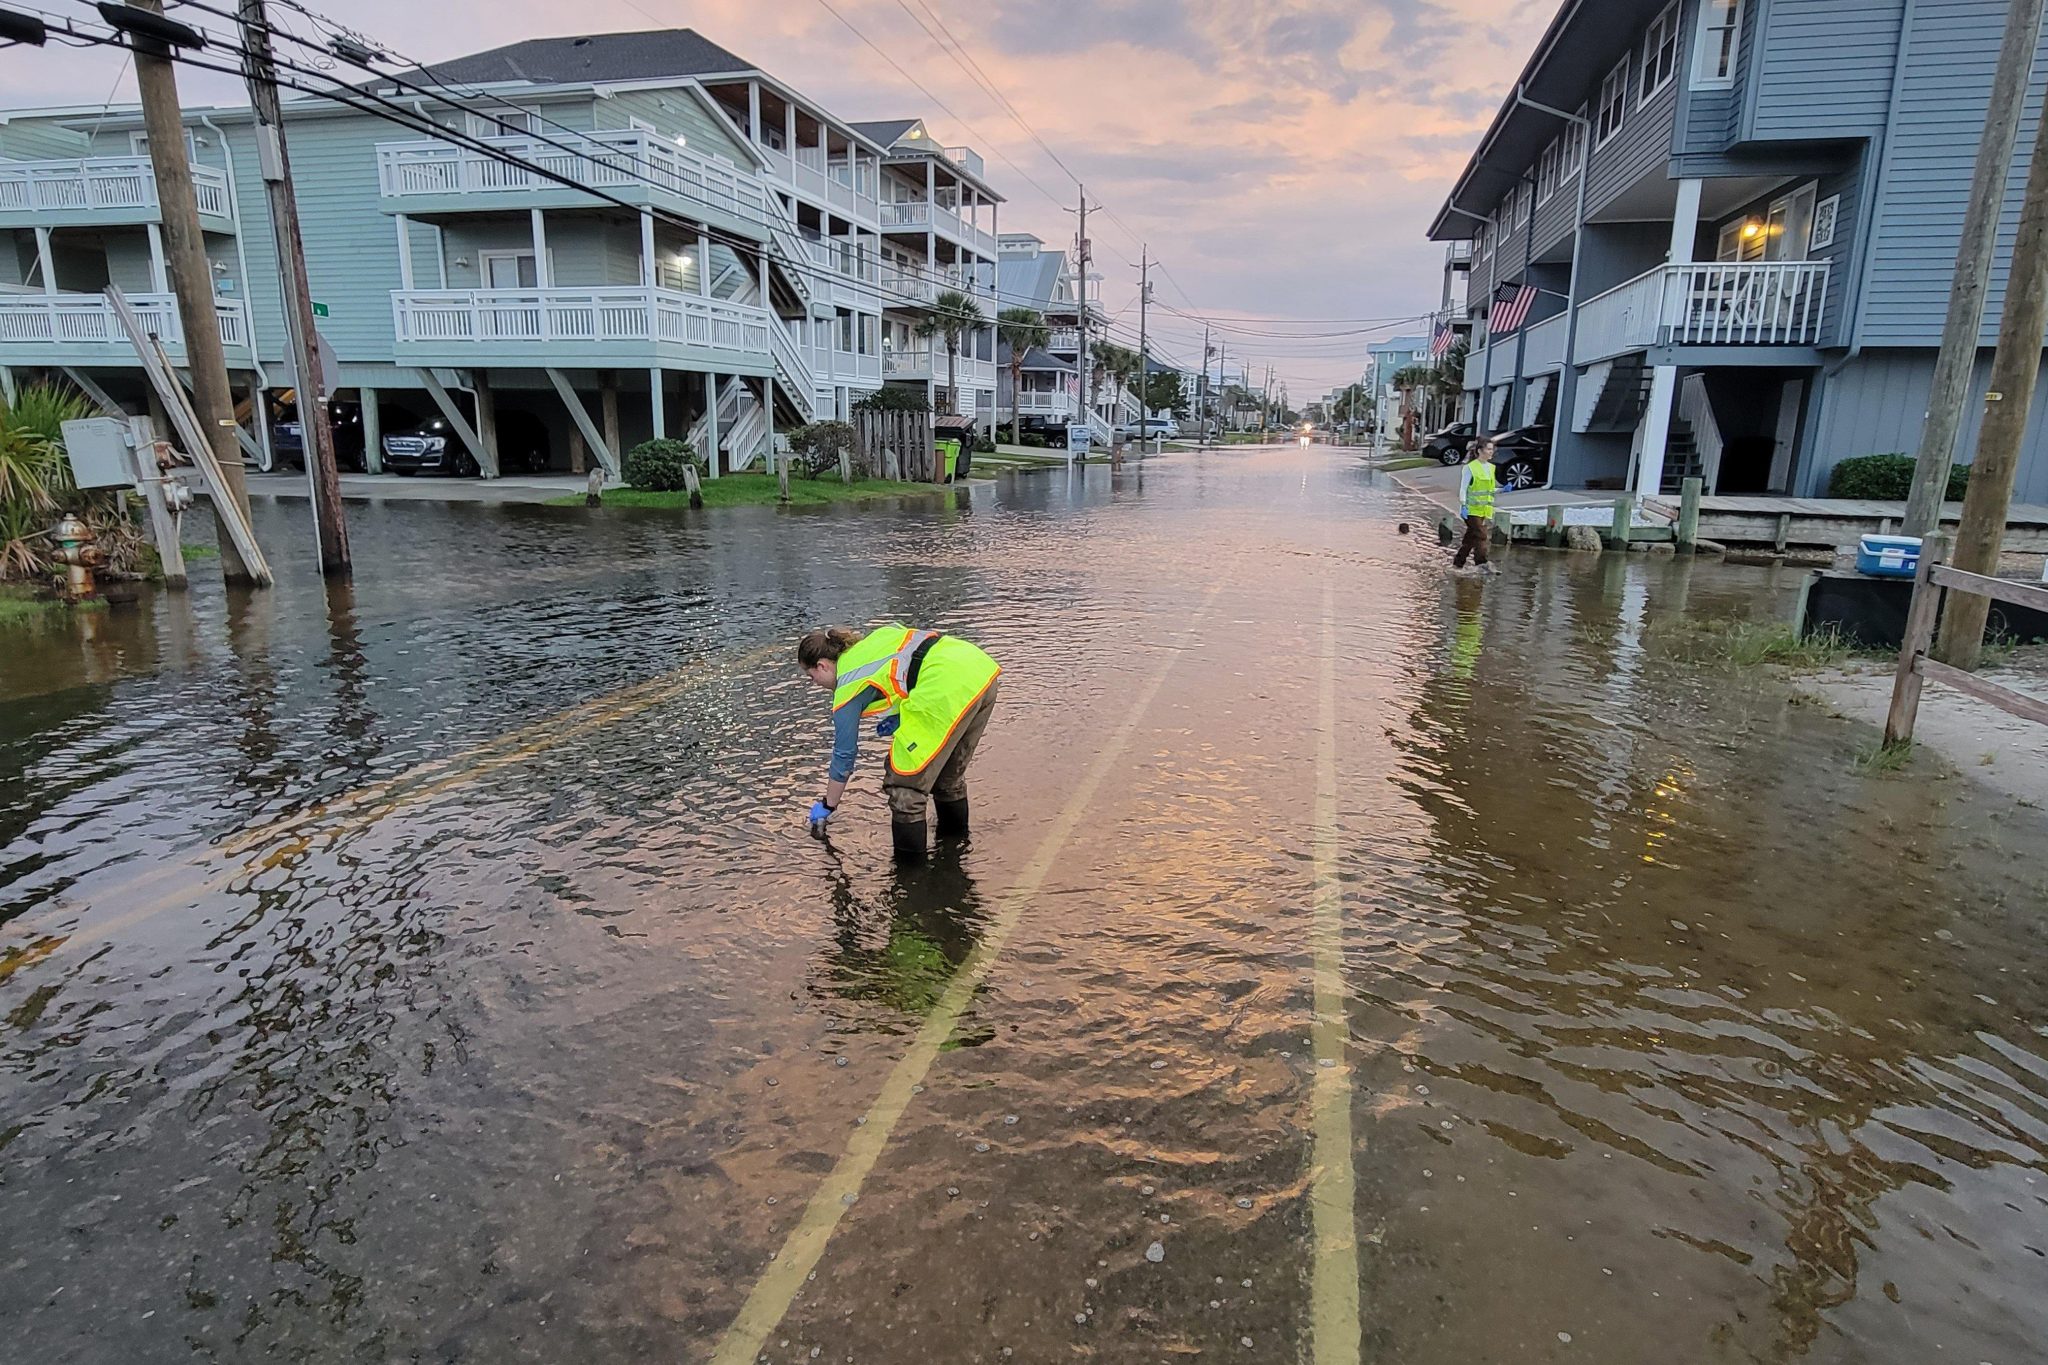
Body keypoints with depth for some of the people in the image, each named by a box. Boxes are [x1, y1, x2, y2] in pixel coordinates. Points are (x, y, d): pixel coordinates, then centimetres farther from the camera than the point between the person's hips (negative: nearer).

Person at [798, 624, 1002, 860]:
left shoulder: (847, 690, 7)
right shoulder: (875, 638, 25)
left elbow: (844, 755, 15)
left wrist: (827, 807, 28)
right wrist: (901, 714, 22)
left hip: (949, 690, -9)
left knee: (905, 782, 6)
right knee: (950, 771, 27)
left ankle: (909, 860, 13)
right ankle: (955, 836, 44)